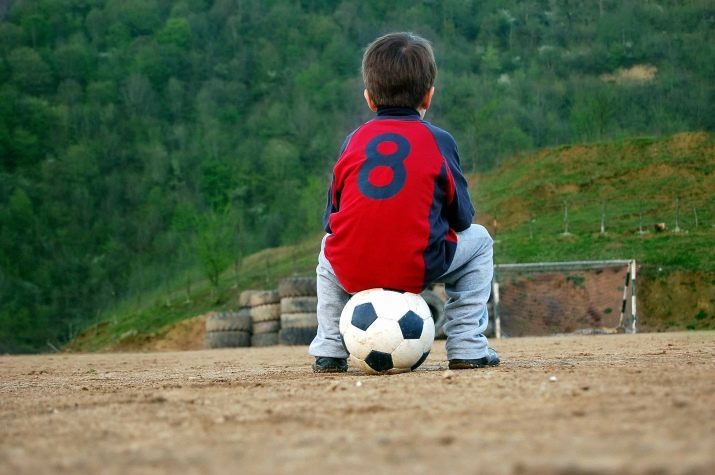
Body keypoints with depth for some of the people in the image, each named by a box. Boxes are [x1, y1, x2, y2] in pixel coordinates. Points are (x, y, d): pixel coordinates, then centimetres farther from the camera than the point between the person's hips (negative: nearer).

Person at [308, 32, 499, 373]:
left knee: (329, 246, 38)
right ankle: (466, 347, 13)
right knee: (478, 239, 25)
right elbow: (461, 217, 7)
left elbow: (331, 219, 13)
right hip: (417, 269, -3)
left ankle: (328, 349, 25)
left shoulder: (354, 141, 10)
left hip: (351, 272, 3)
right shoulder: (438, 140, 4)